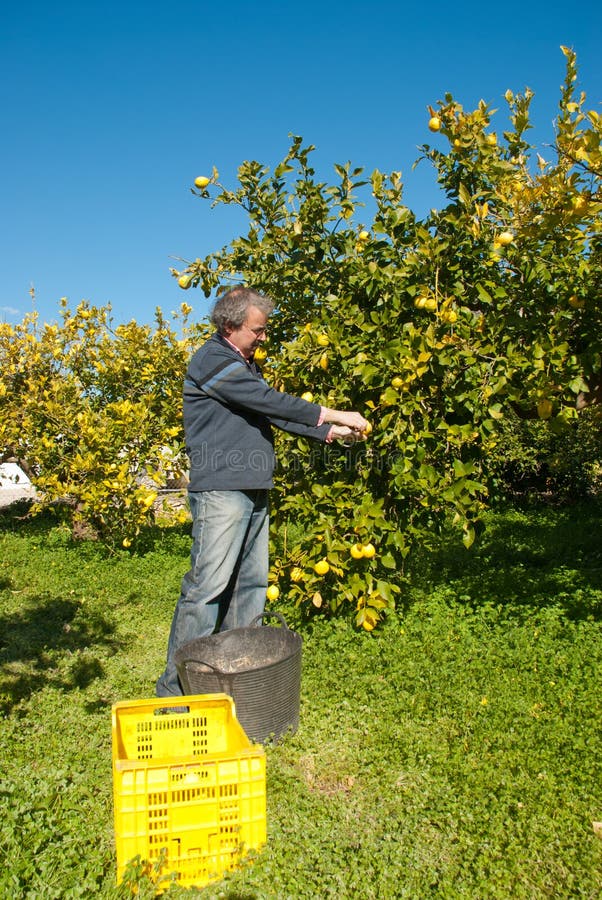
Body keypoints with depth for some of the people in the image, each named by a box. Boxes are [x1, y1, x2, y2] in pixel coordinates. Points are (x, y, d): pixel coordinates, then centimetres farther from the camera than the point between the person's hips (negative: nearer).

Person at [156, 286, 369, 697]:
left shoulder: (245, 365, 21)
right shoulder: (212, 360, -9)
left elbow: (274, 412, 19)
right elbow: (270, 400, -16)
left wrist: (330, 432, 10)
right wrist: (332, 415, -11)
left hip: (254, 493, 10)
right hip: (221, 492, -10)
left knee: (251, 585, 12)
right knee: (207, 586, -8)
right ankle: (176, 686, 2)